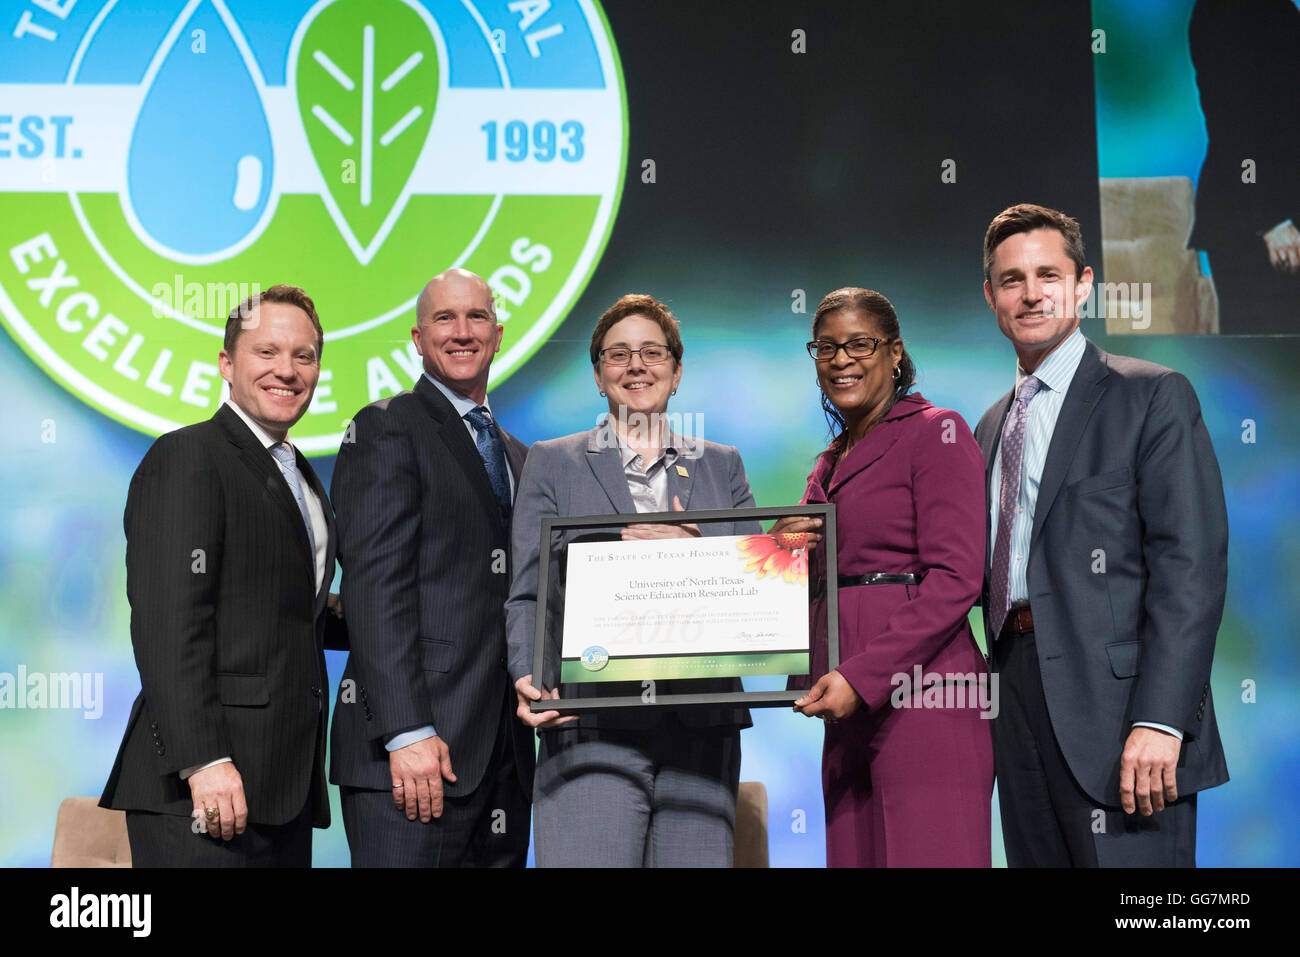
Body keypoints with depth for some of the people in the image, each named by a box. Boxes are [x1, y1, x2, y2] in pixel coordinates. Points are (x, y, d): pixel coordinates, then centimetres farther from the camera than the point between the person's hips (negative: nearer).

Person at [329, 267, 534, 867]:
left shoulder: (516, 456, 22)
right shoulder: (385, 428, -1)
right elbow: (374, 586, -11)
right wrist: (407, 733, -19)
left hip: (504, 751, 7)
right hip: (414, 744, -7)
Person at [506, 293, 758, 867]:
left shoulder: (722, 466, 18)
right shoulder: (553, 463, 13)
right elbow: (527, 594, 6)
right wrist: (529, 678, -12)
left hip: (703, 727, 2)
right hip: (592, 727, -2)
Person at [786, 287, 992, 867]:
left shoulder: (935, 432, -2)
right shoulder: (829, 463, 21)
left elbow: (956, 577, -11)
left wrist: (863, 677, -17)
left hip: (922, 701, -7)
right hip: (850, 711, 7)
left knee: (927, 852, -8)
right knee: (855, 853, 5)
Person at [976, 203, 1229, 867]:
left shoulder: (1153, 396, -1)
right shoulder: (993, 426, 20)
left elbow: (1192, 564, -11)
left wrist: (1159, 719, -19)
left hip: (1113, 698, -6)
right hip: (1019, 702, 6)